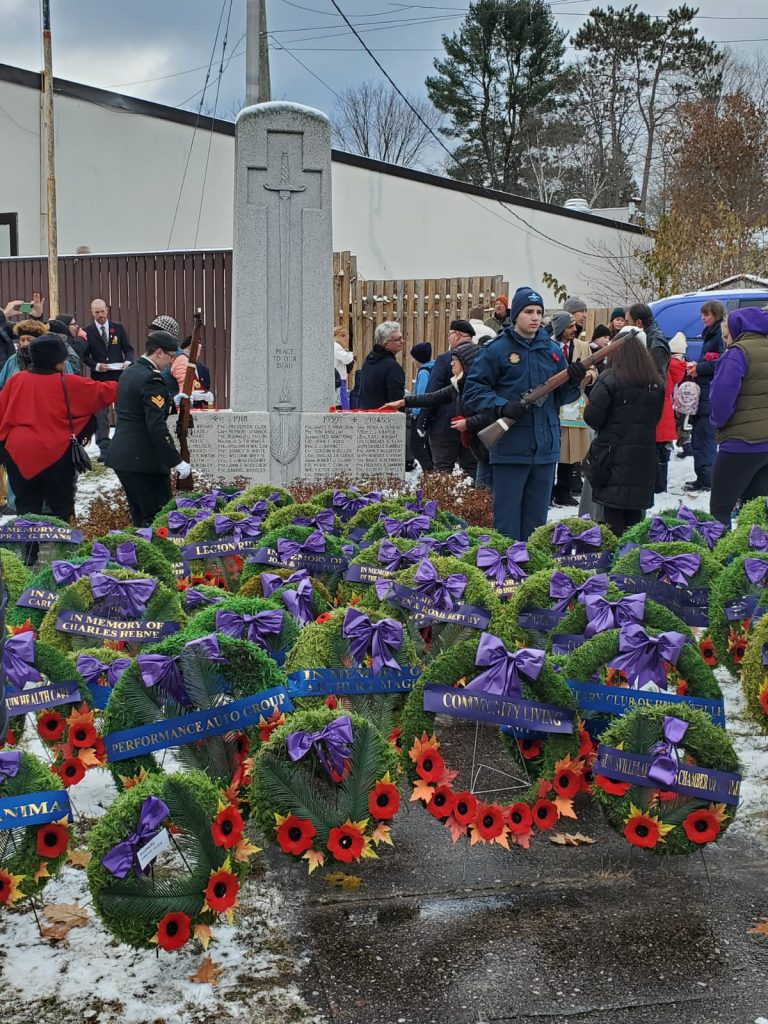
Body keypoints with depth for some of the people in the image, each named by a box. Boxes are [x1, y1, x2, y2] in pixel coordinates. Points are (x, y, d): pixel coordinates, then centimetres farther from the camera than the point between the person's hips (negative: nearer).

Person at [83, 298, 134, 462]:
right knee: (101, 414, -1)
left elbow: (128, 349, 7)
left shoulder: (118, 328, 6)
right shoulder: (87, 331, 2)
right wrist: (96, 365, -14)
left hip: (119, 375, 1)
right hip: (99, 378, -1)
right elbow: (85, 356, 3)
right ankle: (104, 449, 3)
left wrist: (128, 361, -13)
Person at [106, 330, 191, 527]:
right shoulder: (150, 379, -16)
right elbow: (157, 427, -21)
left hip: (121, 455, 10)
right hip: (144, 459, -10)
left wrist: (172, 401, 19)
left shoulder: (129, 372, 13)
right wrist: (177, 461, -19)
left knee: (140, 516, 15)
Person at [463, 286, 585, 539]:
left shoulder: (552, 350, 12)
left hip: (545, 447, 5)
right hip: (510, 447, -5)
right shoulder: (496, 350, -4)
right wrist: (502, 406, -20)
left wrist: (574, 382, -6)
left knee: (537, 517, 12)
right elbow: (473, 390, -5)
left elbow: (561, 397, 15)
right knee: (508, 516, 0)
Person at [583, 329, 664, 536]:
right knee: (634, 511, 13)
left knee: (612, 511, 0)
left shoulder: (610, 380, -12)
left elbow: (592, 416, -13)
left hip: (613, 453, -6)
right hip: (644, 455, 6)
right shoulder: (656, 383, 8)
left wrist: (606, 429, 6)